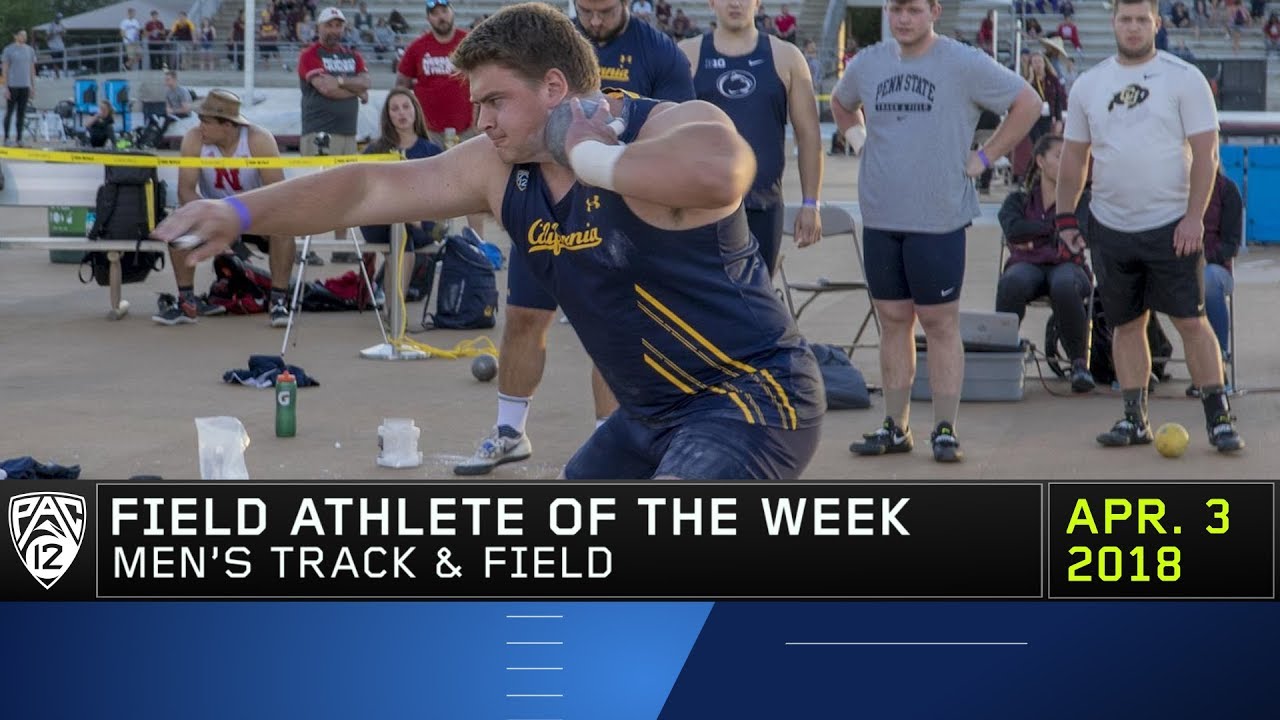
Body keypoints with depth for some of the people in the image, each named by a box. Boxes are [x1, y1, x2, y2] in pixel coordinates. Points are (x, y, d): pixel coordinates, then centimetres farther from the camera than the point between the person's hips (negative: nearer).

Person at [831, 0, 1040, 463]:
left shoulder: (965, 64, -5)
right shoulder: (867, 64, 9)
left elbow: (1028, 103, -1)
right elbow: (840, 103, 31)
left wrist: (985, 157, -4)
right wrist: (858, 141, 14)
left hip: (939, 219, -5)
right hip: (880, 217, 5)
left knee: (940, 323, -2)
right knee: (893, 321, 9)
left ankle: (945, 430, 4)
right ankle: (895, 428, 16)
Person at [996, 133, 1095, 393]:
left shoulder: (1081, 199, 17)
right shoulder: (1018, 200, 18)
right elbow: (1013, 230, -4)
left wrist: (1033, 239, 1)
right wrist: (1054, 226, -2)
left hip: (1066, 265, 0)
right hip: (1027, 266, 0)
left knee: (1064, 285, -39)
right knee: (1012, 282, -38)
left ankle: (1080, 362, -32)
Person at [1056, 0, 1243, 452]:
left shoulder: (1183, 78, -3)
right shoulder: (1088, 84, 8)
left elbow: (1205, 150, -6)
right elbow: (1074, 155, 14)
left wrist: (1194, 216, -13)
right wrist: (1065, 217, 8)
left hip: (1171, 226, -4)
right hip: (1110, 226, 4)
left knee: (1191, 321, -6)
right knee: (1126, 325, 8)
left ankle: (1219, 417, 0)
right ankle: (1134, 419, 16)